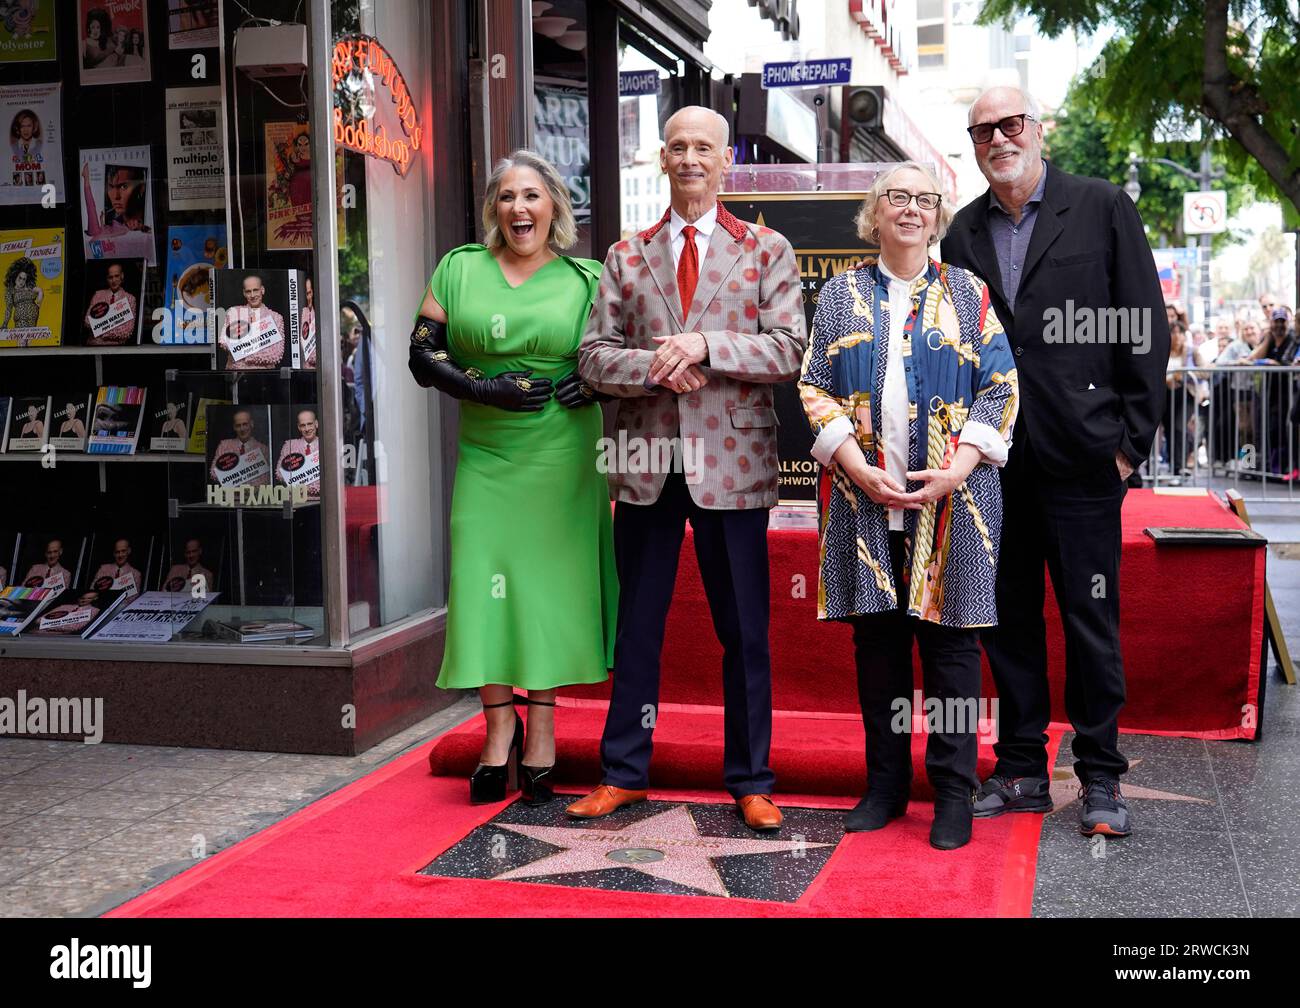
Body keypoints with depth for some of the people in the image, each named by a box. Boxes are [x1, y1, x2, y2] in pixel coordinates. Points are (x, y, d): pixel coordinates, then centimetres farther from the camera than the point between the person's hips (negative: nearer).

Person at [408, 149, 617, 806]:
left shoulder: (585, 279, 5)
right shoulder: (459, 269, 7)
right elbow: (422, 353, 4)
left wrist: (594, 382, -12)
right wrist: (484, 388, -11)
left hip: (562, 457, -1)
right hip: (487, 456, 1)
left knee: (553, 581, 1)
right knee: (485, 584, -1)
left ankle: (542, 726, 15)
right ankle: (500, 726, 16)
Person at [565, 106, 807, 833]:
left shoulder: (767, 250, 5)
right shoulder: (626, 257, 10)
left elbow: (790, 351, -5)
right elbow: (595, 357, 4)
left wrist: (705, 345, -17)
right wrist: (658, 365, -14)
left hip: (732, 462, -2)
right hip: (647, 462, 2)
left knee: (745, 630, 5)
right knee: (636, 624, 9)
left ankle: (751, 780, 18)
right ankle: (624, 772, 22)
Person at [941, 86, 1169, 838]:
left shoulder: (1103, 208, 2)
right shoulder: (965, 231, 11)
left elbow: (1147, 330, 0)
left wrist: (1132, 439, -5)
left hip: (1080, 458, -3)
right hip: (992, 460, 4)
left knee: (1092, 619, 3)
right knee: (1009, 618, 10)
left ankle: (1101, 777, 15)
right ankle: (1022, 770, 21)